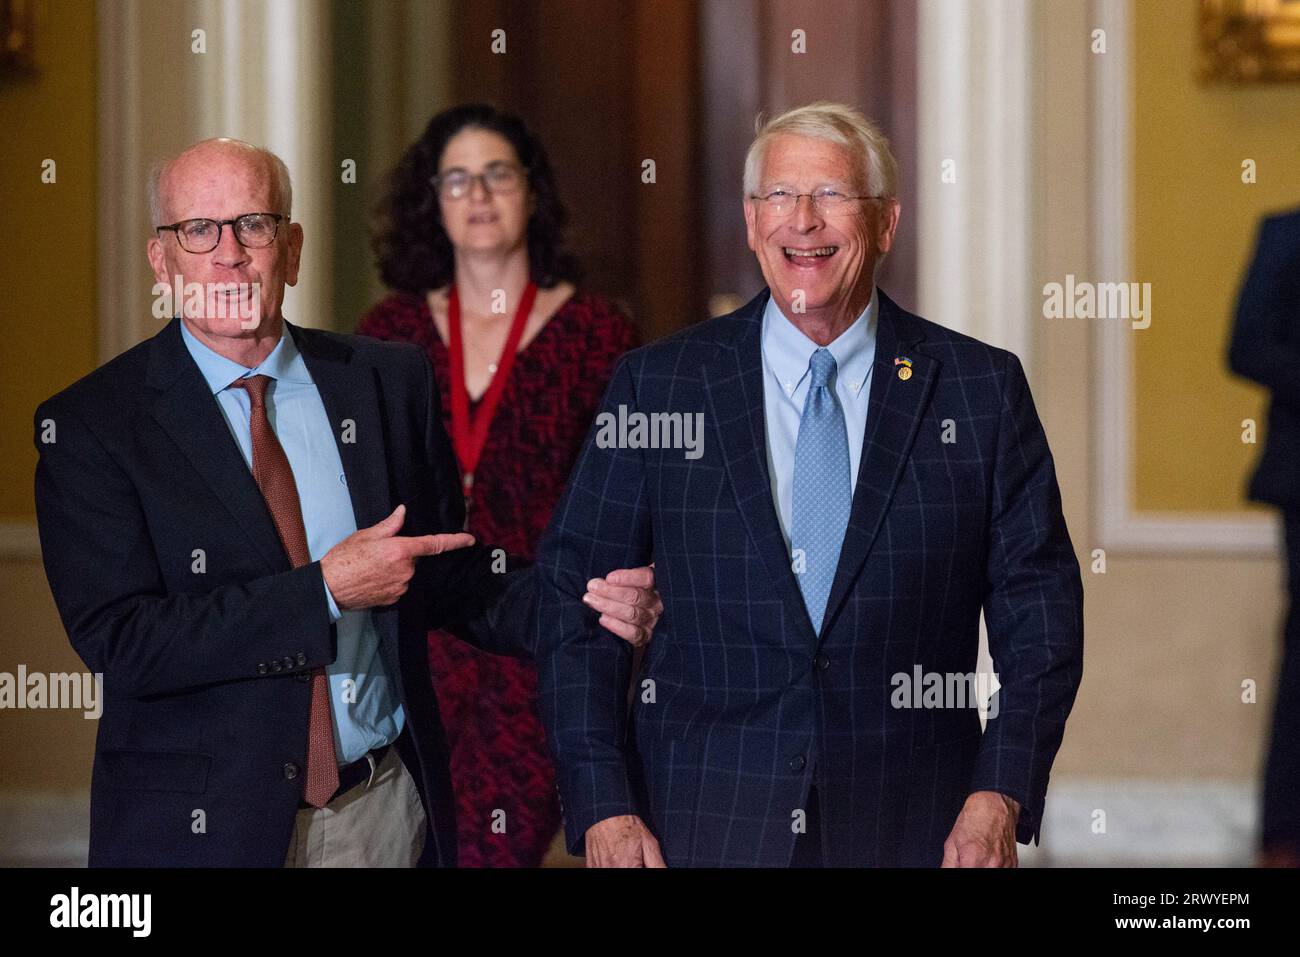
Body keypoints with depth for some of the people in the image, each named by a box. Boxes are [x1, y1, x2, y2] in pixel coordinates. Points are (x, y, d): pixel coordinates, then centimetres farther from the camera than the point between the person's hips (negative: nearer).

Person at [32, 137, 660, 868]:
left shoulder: (391, 382, 4)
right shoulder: (90, 424, -7)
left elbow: (443, 572, 10)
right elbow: (119, 641, -16)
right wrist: (325, 589, -21)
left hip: (386, 807, 3)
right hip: (205, 827, -3)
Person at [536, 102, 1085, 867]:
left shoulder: (983, 389, 3)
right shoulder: (655, 385, 3)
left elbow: (1040, 604, 3)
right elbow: (576, 597, 2)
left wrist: (1000, 797, -8)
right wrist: (603, 807, -7)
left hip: (909, 830, 0)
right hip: (700, 825, 0)